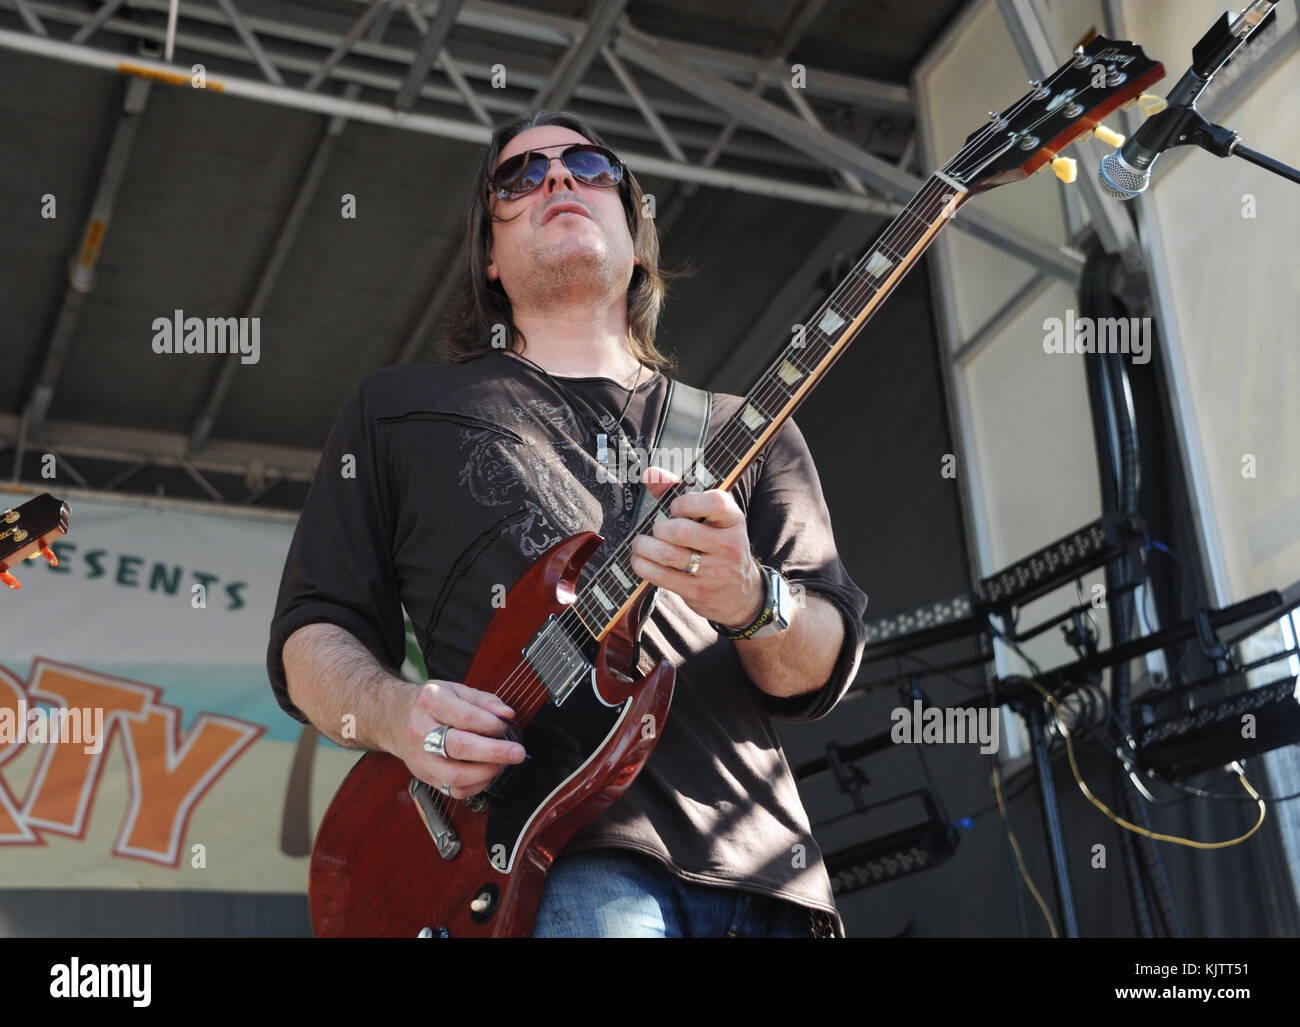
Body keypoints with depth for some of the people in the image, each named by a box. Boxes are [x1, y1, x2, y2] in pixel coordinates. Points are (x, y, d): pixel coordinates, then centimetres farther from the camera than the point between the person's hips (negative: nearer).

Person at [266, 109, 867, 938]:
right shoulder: (398, 410, 16)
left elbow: (822, 672, 9)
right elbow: (313, 631, 12)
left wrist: (750, 600, -14)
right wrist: (397, 714, -10)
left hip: (757, 859, 2)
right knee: (600, 902, -31)